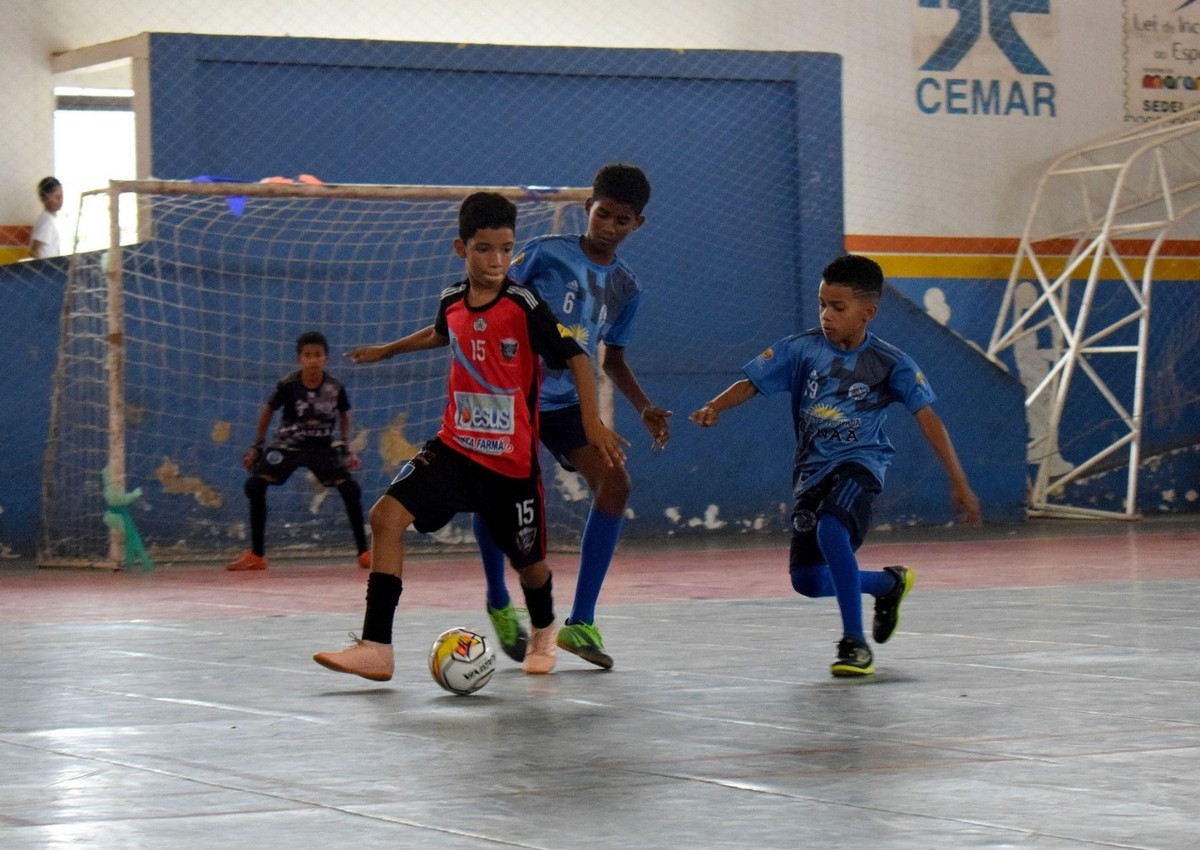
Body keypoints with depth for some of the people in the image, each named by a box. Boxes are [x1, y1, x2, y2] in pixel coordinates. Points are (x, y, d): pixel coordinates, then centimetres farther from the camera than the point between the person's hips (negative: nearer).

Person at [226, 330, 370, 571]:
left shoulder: (335, 388, -14)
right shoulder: (288, 385, -17)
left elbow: (344, 415, 7)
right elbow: (268, 411, 0)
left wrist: (347, 448, 1)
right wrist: (257, 447, 4)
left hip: (322, 447, 0)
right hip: (287, 445, 0)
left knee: (350, 489, -15)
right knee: (255, 486, -15)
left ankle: (364, 553, -1)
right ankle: (256, 555, -4)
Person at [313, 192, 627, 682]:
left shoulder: (525, 306, -14)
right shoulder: (452, 302, 1)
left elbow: (576, 358, -14)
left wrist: (592, 423, -25)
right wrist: (388, 350, 37)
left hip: (513, 459, -3)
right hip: (454, 446, 4)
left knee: (527, 561, 12)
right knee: (387, 515, -16)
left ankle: (542, 632, 48)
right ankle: (375, 648, -14)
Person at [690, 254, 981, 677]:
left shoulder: (890, 363, -8)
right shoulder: (801, 349, -2)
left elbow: (928, 420, -9)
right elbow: (751, 383, -1)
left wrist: (959, 483, -13)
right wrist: (715, 407, -22)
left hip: (858, 466, -5)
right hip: (812, 471, 5)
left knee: (831, 530, -35)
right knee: (807, 579, 5)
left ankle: (855, 643, -23)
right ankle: (889, 583, 35)